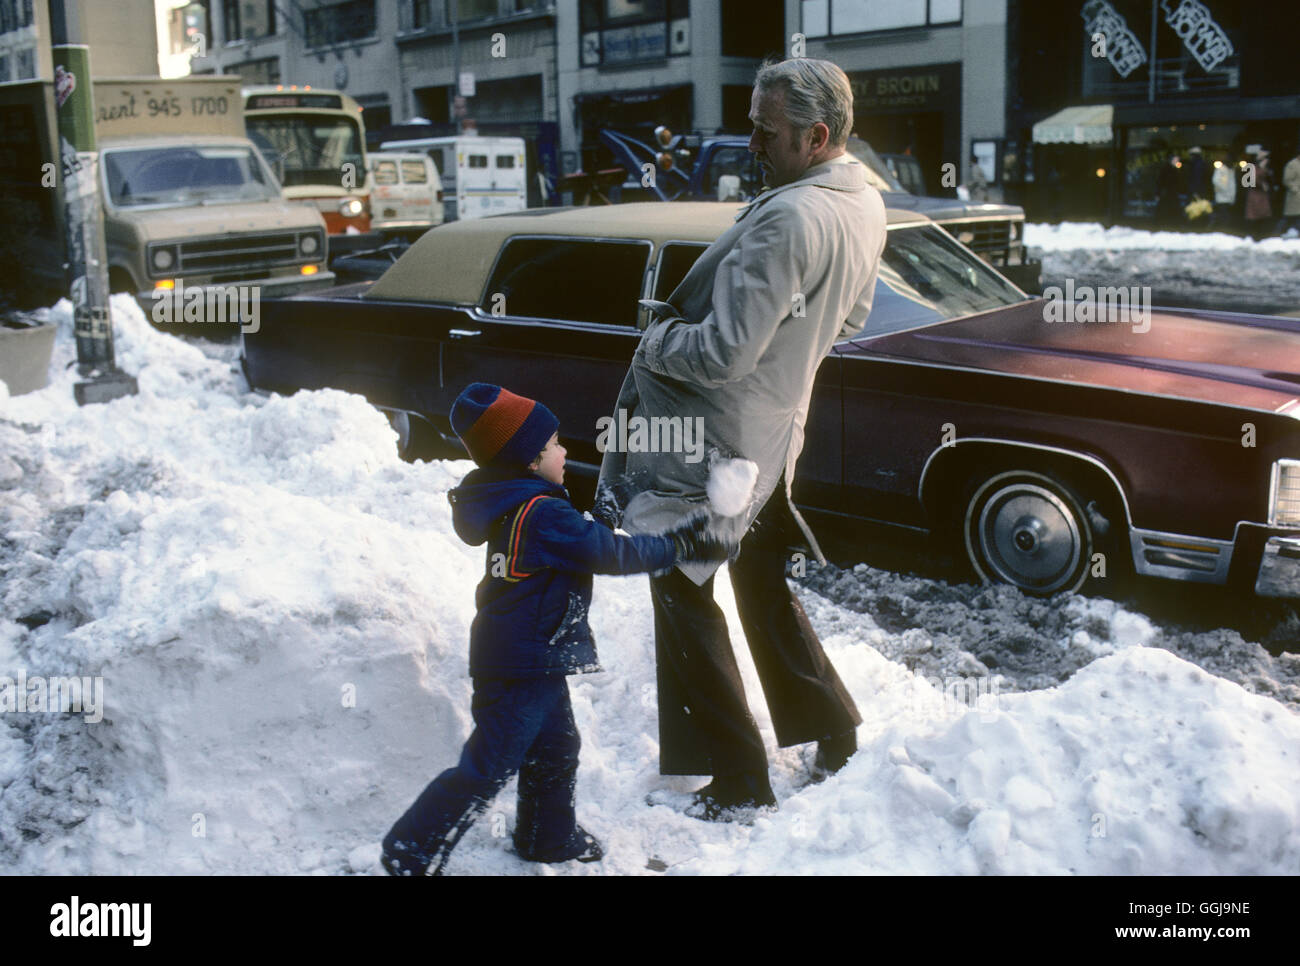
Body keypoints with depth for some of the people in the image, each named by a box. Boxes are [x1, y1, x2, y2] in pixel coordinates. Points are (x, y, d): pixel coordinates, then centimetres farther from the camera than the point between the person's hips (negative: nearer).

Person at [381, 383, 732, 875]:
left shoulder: (513, 505, 7)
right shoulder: (542, 515, -24)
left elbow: (591, 542, 16)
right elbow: (610, 553, -21)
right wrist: (680, 545, -11)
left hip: (535, 662, 10)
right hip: (522, 666, -10)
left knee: (555, 748, 24)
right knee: (489, 765, -2)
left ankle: (549, 835, 41)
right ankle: (412, 852, 7)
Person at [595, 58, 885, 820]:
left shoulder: (788, 220, -29)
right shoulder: (866, 205, 3)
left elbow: (721, 354, -29)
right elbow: (850, 320, 18)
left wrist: (656, 339, -12)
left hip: (706, 438, -9)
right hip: (773, 429, 9)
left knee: (684, 593, 4)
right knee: (764, 584, 23)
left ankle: (740, 786, 11)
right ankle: (835, 735, 35)